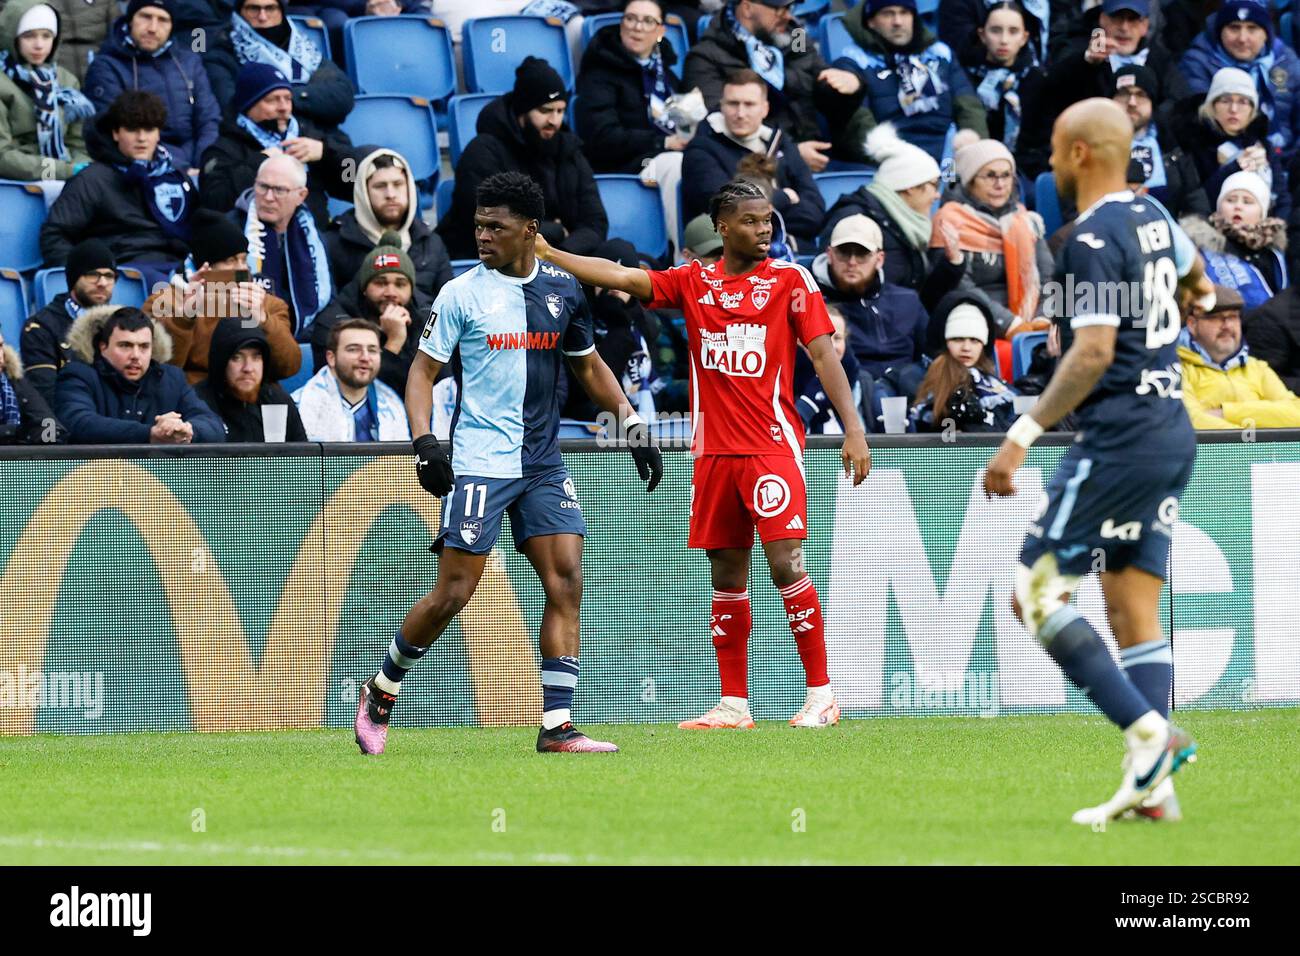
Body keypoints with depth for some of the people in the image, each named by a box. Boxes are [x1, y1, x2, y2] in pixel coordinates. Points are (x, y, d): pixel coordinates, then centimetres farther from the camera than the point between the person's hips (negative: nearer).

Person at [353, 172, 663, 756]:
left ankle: (557, 727, -7)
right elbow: (423, 371, -2)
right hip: (479, 463, -4)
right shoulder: (462, 293, -4)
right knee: (452, 594, -7)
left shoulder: (563, 290, 8)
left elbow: (588, 366, 22)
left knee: (567, 582, -8)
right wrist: (424, 441, -16)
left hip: (543, 463, 4)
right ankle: (379, 693, 15)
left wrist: (631, 423, 15)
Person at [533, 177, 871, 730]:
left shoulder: (789, 280, 1)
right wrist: (545, 253, -6)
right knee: (726, 575, 6)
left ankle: (821, 694, -7)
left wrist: (853, 428, -9)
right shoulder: (694, 282, 9)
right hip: (713, 451, 4)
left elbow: (823, 354, -2)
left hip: (773, 446, -4)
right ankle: (734, 705, 11)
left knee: (785, 564, -13)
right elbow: (622, 277, 3)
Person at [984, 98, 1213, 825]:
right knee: (1135, 611, 9)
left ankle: (1149, 733, -16)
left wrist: (1025, 435, -22)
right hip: (1175, 435, 9)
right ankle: (1155, 788, 3)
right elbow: (1192, 270, 34)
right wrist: (1201, 292, 56)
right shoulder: (1152, 216, 11)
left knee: (1035, 591, -5)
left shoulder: (1094, 239, -14)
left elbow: (1093, 354, -22)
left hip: (1120, 434, -9)